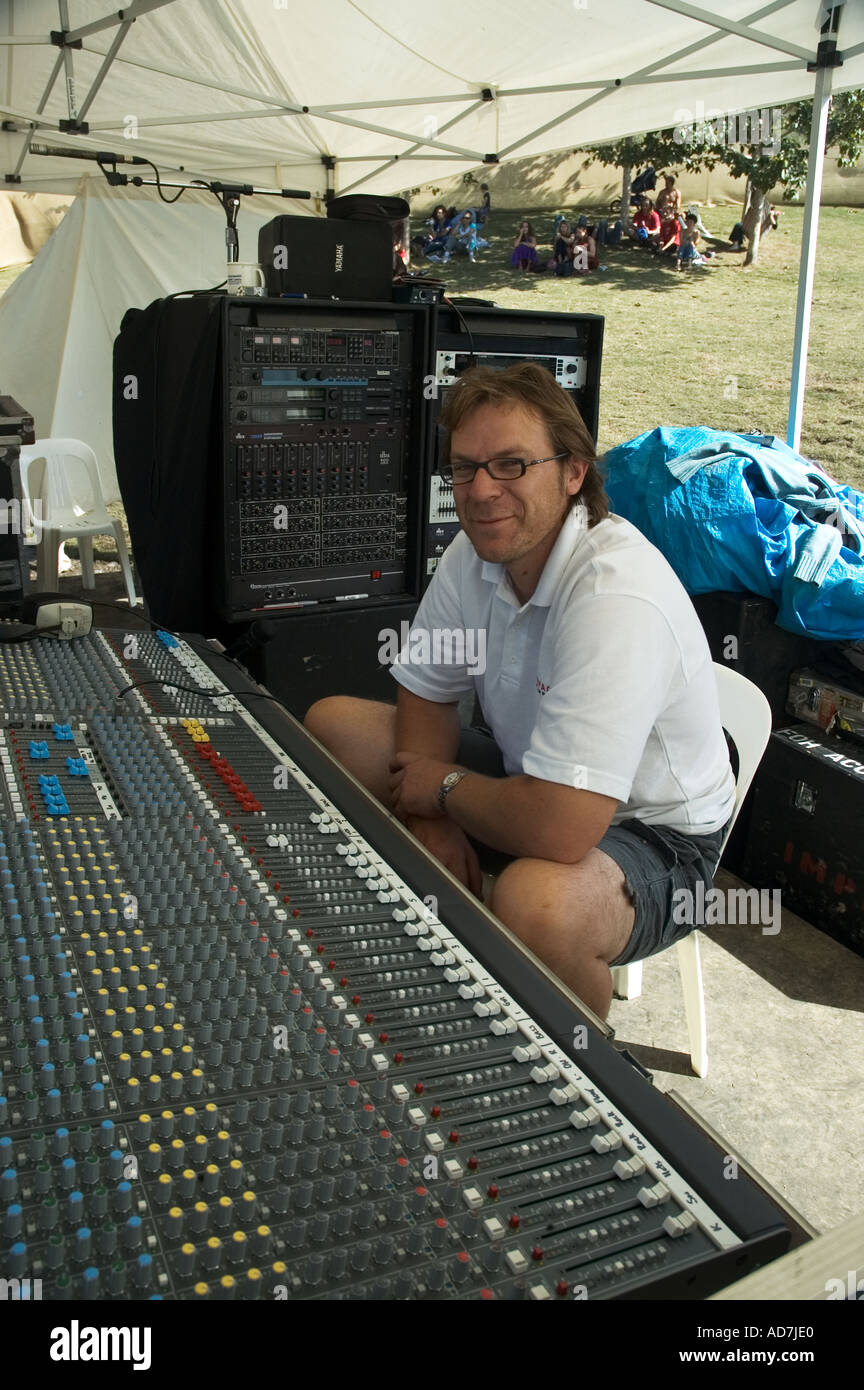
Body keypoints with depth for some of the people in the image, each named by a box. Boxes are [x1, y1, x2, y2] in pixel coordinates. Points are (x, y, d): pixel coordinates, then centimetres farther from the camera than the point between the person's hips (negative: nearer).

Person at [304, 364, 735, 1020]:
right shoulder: (474, 553, -8)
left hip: (650, 836, -7)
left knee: (534, 904, -41)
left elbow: (559, 828, -40)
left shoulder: (617, 596, -34)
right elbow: (427, 692, 5)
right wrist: (433, 818, -13)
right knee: (333, 723, 2)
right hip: (529, 778, 8)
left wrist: (445, 787, -19)